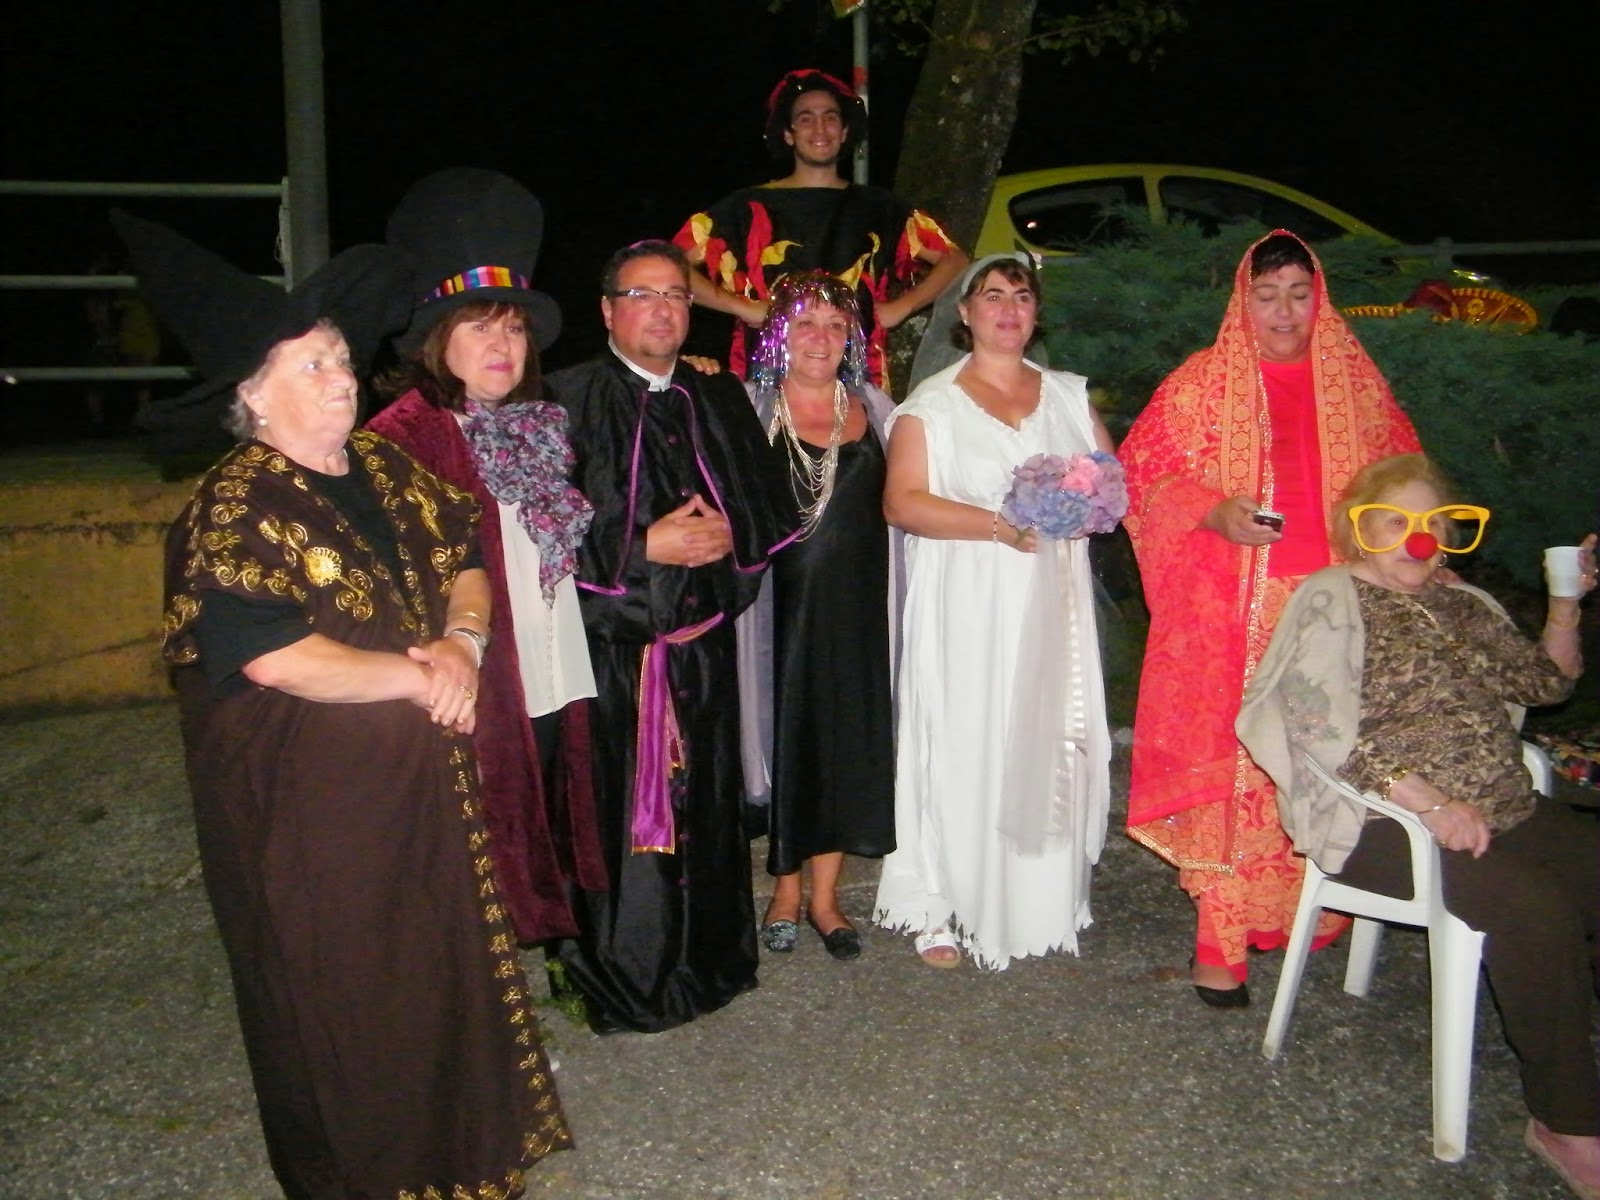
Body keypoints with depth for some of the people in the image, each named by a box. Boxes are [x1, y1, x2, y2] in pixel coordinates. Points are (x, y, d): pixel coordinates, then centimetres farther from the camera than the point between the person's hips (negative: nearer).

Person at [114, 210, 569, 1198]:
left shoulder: (386, 470, 7)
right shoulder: (235, 510, -15)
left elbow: (465, 558, 11)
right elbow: (274, 658, -24)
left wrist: (462, 639, -10)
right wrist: (419, 678, -17)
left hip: (428, 785, 7)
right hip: (314, 808, -7)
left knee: (444, 966, 17)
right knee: (347, 996, 9)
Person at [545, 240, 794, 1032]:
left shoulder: (719, 401, 14)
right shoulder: (569, 401, -2)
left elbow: (765, 509, 13)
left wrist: (726, 535, -7)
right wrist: (645, 545, -16)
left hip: (702, 642, 4)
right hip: (611, 641, -4)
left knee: (703, 802, 10)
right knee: (619, 808, -2)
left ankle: (706, 958, 26)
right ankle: (620, 979, 14)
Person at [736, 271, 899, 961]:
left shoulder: (873, 411, 9)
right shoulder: (749, 410, 2)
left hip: (857, 608, 2)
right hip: (780, 604, -2)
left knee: (848, 741, 6)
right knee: (783, 734, 5)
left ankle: (824, 896, 20)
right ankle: (785, 889, 22)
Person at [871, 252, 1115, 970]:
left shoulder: (1069, 396, 15)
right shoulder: (931, 404, 2)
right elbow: (901, 502, -8)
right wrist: (996, 524, -19)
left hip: (1052, 606, 4)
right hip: (967, 608, -4)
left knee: (1049, 744, 3)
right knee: (962, 747, -3)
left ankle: (1042, 901, 15)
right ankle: (941, 910, 7)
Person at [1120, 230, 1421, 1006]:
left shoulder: (1355, 381, 13)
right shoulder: (1202, 382, 3)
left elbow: (1402, 472, 22)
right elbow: (1142, 466, 2)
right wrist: (1214, 511, -14)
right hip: (1228, 613, -3)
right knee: (1226, 763, -4)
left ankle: (1309, 911, 21)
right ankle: (1219, 943, 3)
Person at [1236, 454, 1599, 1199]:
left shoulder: (1467, 607, 21)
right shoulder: (1330, 600, -2)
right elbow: (1326, 731, -14)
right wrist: (1432, 805, -20)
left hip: (1506, 812, 7)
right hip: (1383, 823, -7)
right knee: (1538, 907, -28)